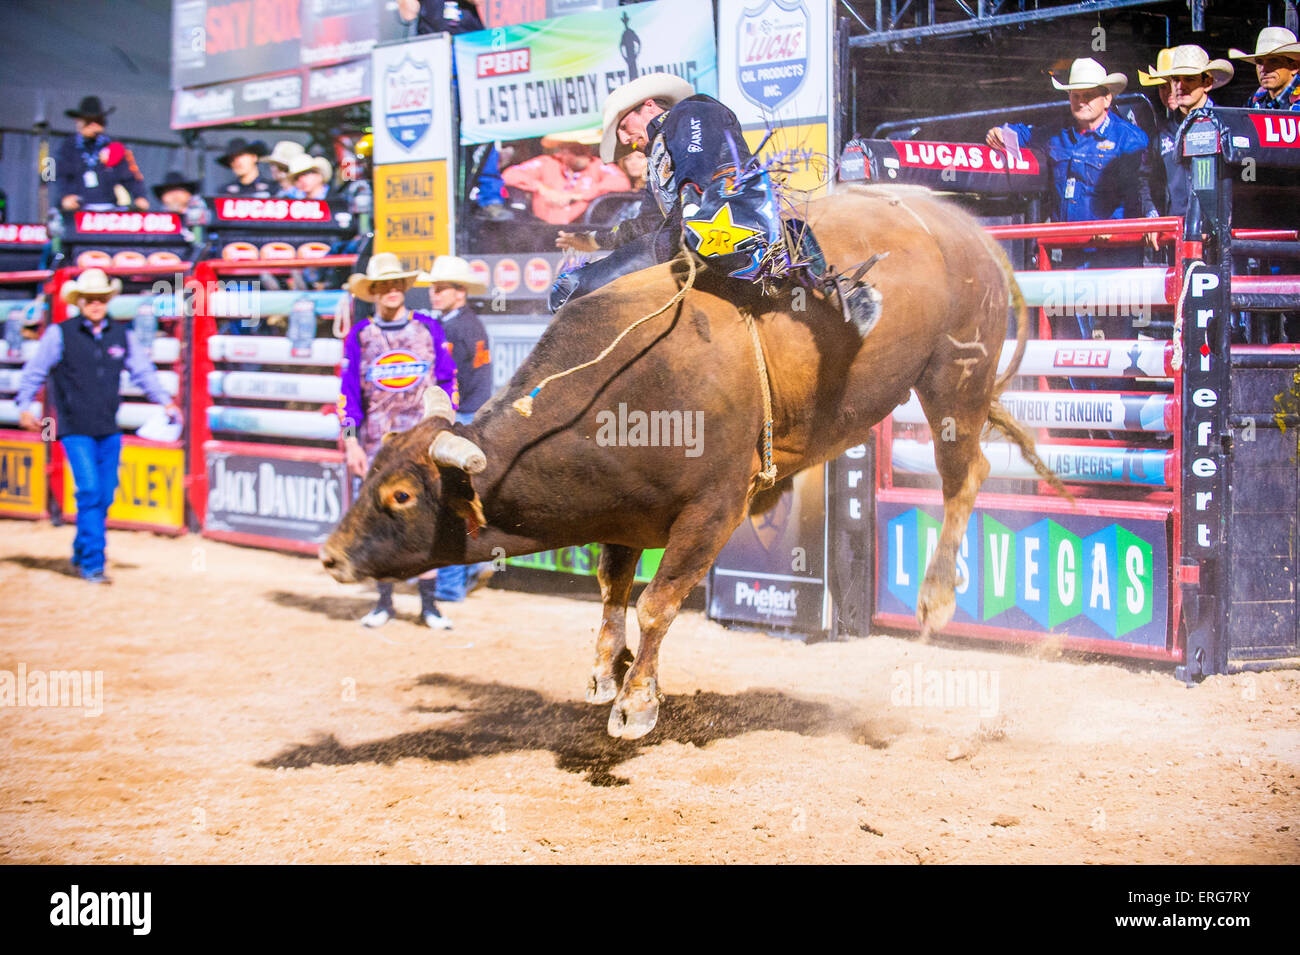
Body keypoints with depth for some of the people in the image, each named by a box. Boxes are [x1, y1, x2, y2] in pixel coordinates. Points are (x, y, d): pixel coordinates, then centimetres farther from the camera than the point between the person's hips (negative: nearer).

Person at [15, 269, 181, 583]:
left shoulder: (122, 335, 7)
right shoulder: (60, 334, -2)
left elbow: (143, 371, 8)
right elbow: (34, 371, 3)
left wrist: (165, 402, -5)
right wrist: (24, 407, -5)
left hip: (109, 430, 4)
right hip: (75, 430, -4)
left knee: (105, 495, 8)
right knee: (90, 491, -14)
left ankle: (81, 554, 27)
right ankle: (92, 564, -9)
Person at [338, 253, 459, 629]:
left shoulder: (429, 329, 7)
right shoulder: (360, 336, 6)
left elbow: (447, 383, 10)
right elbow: (347, 392, 6)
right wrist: (351, 441, -2)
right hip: (377, 442, 0)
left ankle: (429, 605, 4)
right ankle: (384, 602, 13)